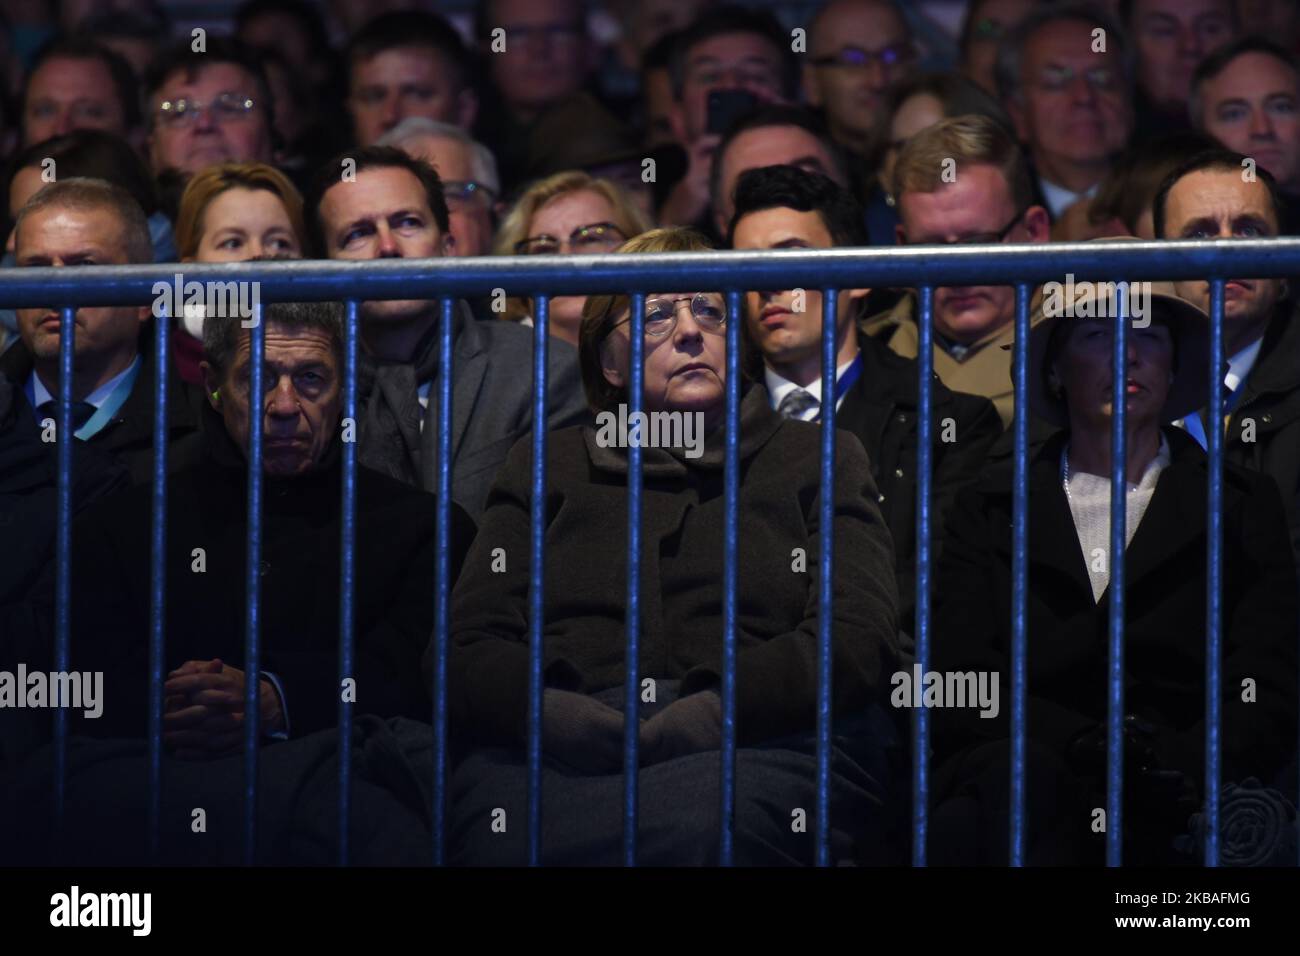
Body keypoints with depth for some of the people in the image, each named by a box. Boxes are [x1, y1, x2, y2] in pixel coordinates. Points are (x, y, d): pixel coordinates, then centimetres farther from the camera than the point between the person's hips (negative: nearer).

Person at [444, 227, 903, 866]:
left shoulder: (817, 459, 23)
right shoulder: (546, 467, 27)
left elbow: (856, 638, 5)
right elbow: (466, 641, 13)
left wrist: (717, 712, -14)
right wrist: (549, 712, -12)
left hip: (760, 746, -1)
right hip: (561, 755, 1)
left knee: (703, 824, -43)